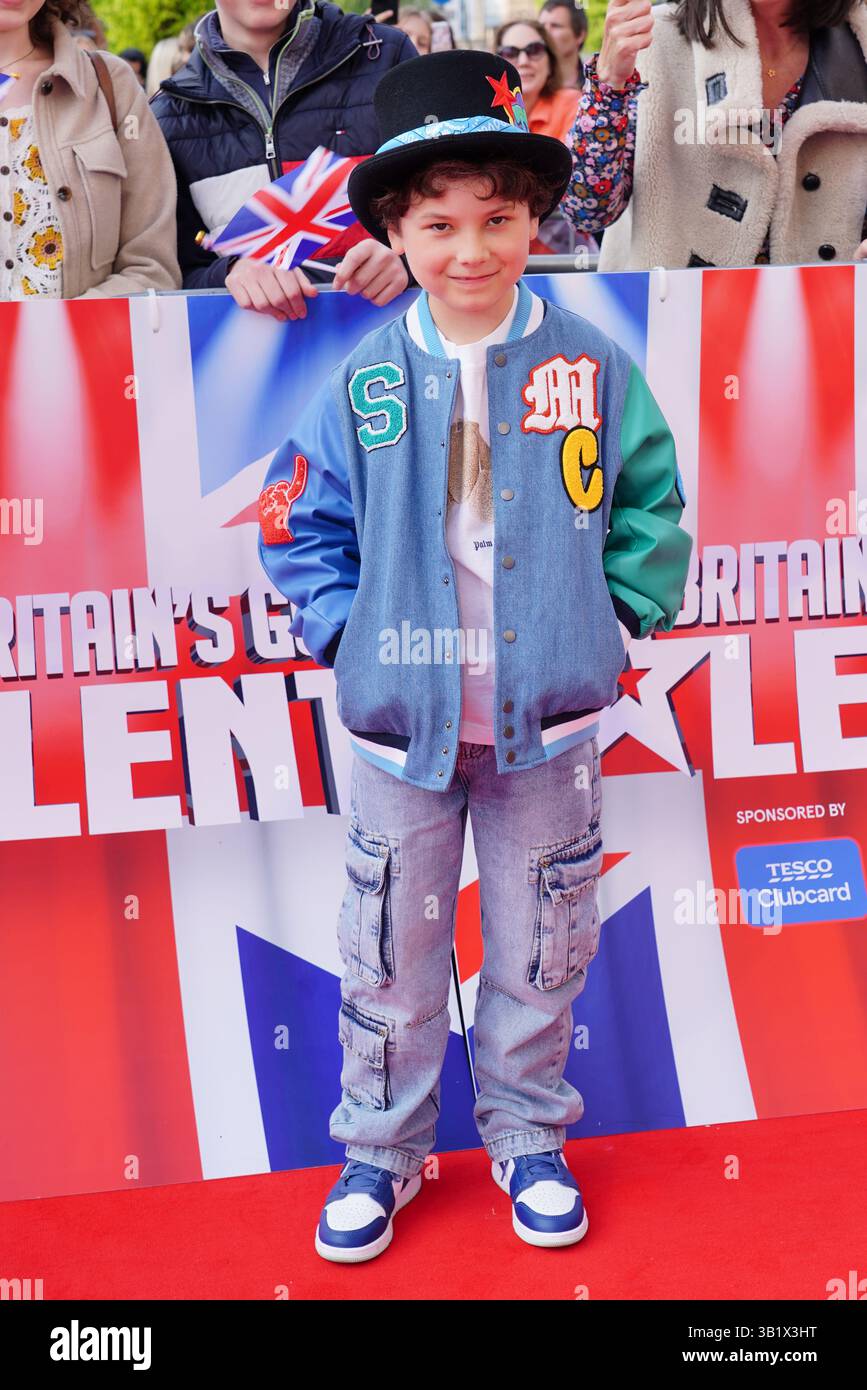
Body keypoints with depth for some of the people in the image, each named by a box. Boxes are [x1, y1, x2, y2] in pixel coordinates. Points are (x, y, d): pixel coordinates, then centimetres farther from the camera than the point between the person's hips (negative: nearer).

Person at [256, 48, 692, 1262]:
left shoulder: (589, 363, -4)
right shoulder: (366, 383, -5)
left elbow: (652, 502, 5)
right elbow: (297, 524, 4)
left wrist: (618, 618, -3)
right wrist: (346, 633, -5)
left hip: (551, 728, 0)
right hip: (402, 729, 0)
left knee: (539, 953, 16)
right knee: (391, 959, 13)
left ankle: (527, 1136, 40)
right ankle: (380, 1151, 35)